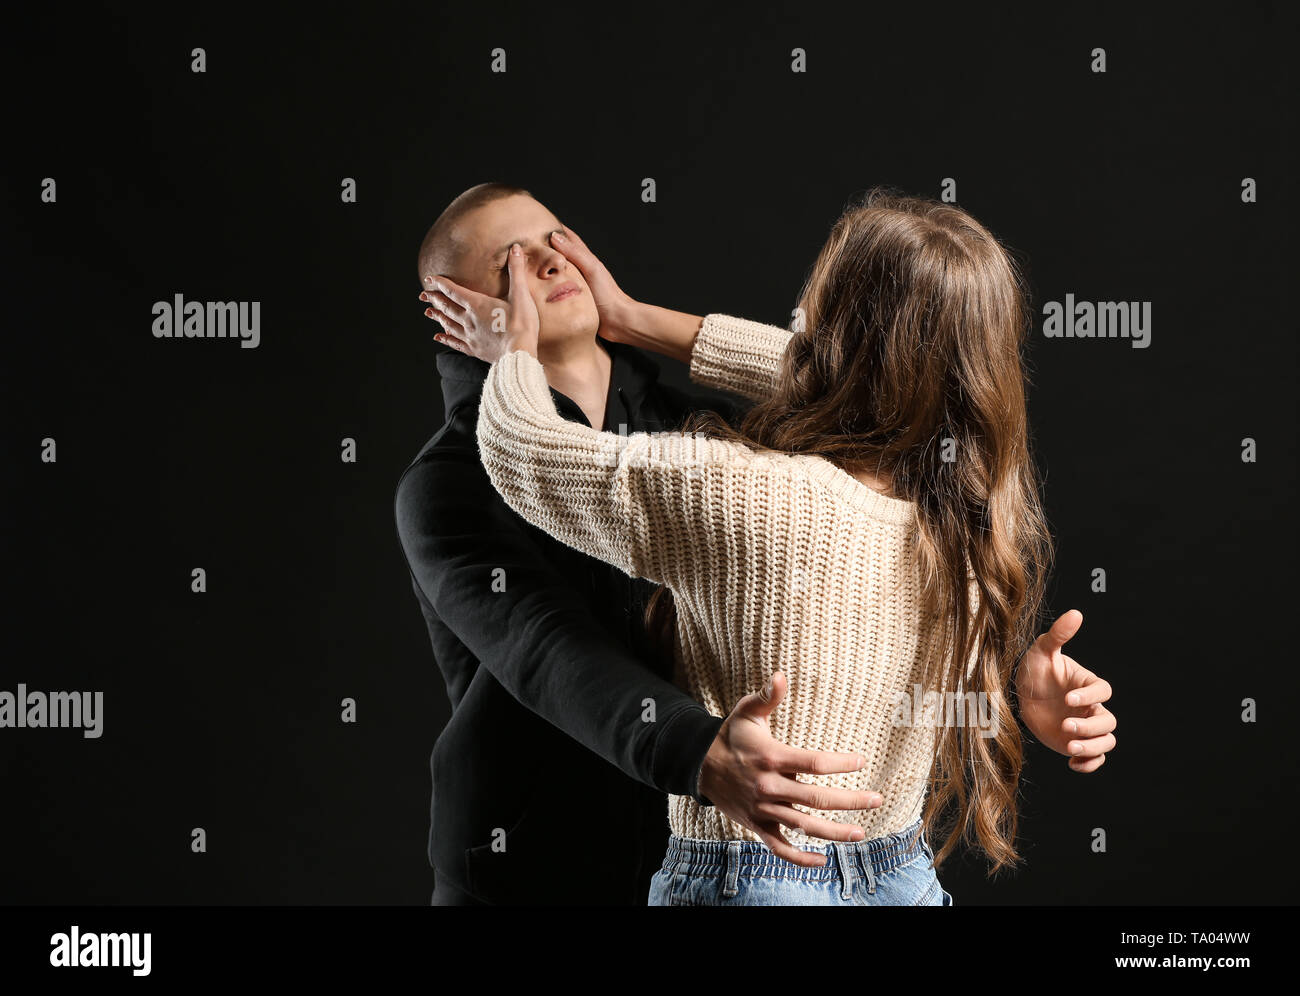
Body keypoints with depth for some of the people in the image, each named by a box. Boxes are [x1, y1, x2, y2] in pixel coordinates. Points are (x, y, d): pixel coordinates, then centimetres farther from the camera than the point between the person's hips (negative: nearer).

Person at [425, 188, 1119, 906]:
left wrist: (514, 352, 11)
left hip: (746, 883, -5)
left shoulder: (744, 498, -25)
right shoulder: (975, 504, -8)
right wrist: (632, 320, 17)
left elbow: (521, 445, -11)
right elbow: (841, 377, 9)